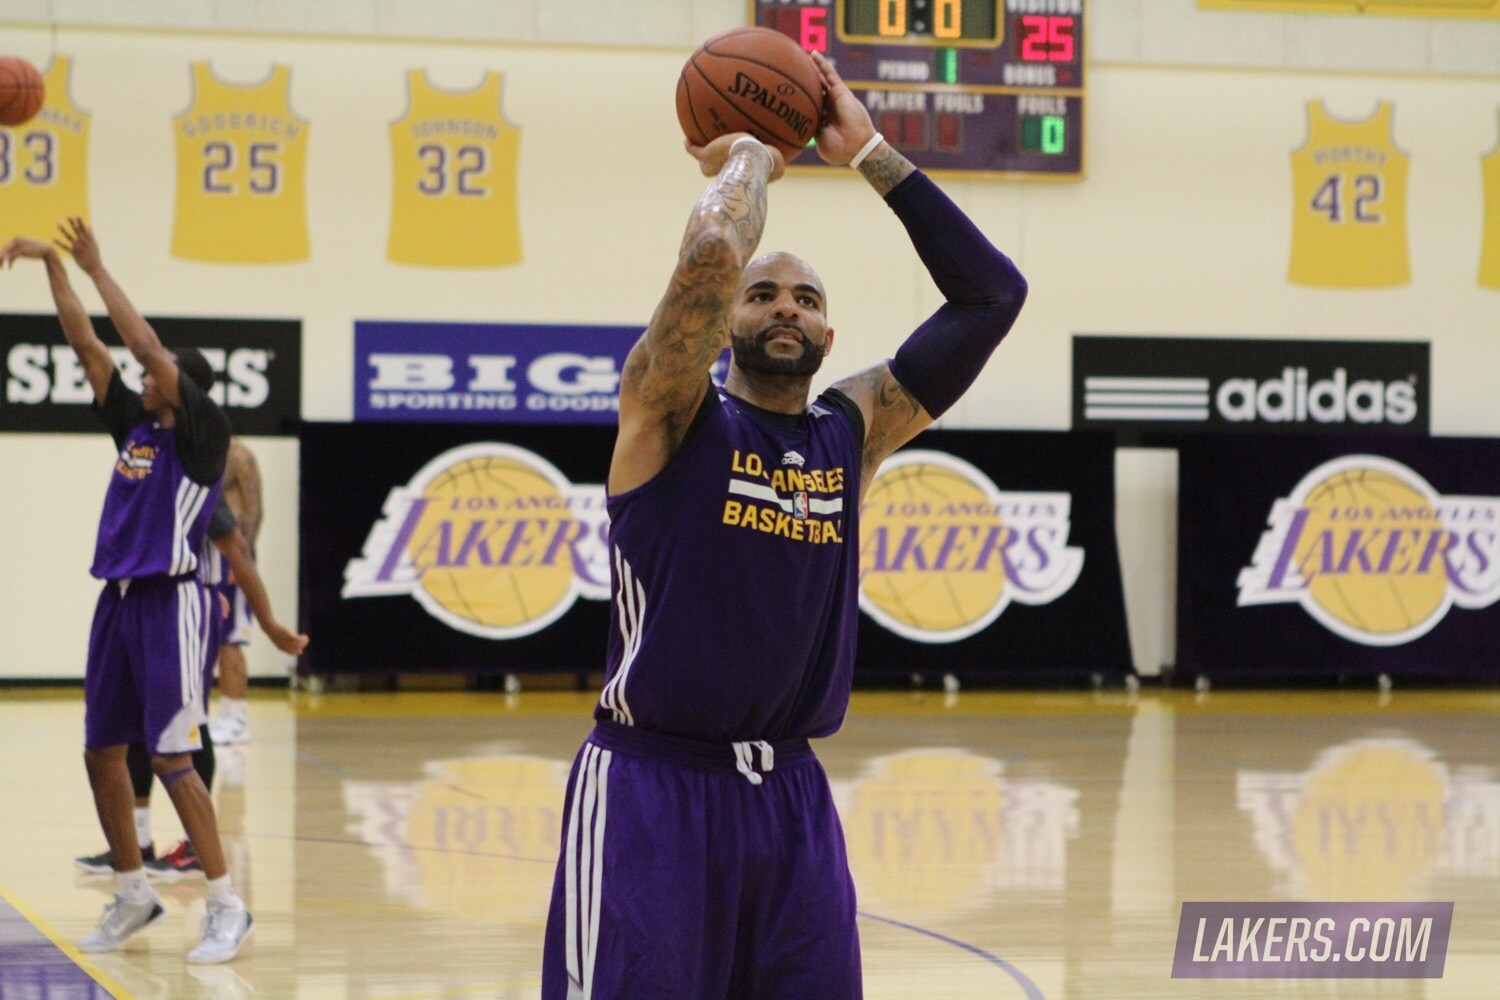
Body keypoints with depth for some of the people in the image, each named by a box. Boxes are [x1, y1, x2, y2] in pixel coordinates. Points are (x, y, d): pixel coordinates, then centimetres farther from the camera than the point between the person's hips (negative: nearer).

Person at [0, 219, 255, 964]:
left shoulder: (203, 433, -7)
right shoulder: (133, 425, 12)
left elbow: (148, 346, -15)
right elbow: (88, 346, 11)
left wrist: (96, 269, -12)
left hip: (169, 602, -8)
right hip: (118, 598, 8)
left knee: (171, 757, -11)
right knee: (102, 753, 9)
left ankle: (227, 906, -6)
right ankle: (133, 895, 22)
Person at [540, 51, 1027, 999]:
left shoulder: (853, 430, 11)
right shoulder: (671, 411, -3)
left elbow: (992, 295, 7)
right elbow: (712, 253, -22)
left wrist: (871, 153, 5)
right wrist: (747, 157, -2)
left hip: (791, 790, 5)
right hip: (652, 786, -5)